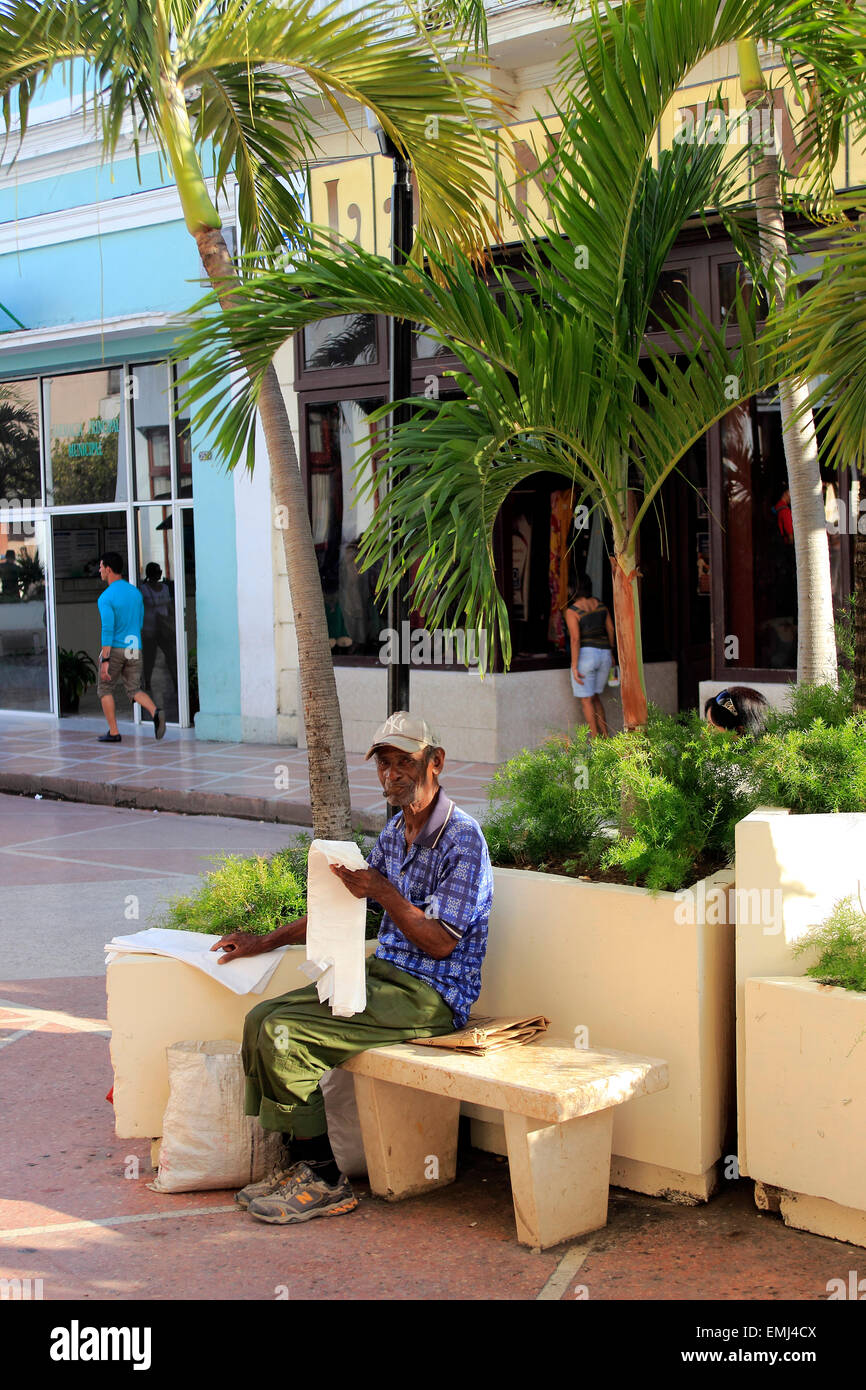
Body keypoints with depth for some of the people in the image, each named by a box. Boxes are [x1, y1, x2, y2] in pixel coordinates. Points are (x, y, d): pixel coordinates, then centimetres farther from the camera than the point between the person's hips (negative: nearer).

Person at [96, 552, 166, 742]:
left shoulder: (106, 598, -13)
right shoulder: (135, 592, 9)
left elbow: (107, 630, -20)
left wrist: (105, 661, -21)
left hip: (114, 649, -5)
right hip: (134, 649, 5)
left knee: (105, 689, 12)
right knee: (134, 690, 9)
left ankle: (114, 732, 10)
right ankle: (156, 713, -19)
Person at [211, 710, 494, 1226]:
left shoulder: (462, 839, -13)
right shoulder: (395, 831, 14)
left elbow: (440, 942, -17)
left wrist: (383, 891, -22)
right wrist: (267, 941, 16)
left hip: (431, 996, -9)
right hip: (382, 973, 9)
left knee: (285, 1033, -21)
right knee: (262, 1020, -4)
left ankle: (325, 1181, -10)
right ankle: (296, 1164, 1)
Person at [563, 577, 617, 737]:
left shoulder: (572, 611, -10)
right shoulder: (600, 605, 8)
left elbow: (575, 639, -17)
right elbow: (611, 630, 13)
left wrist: (574, 667, -16)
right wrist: (611, 654, 25)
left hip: (585, 655, -6)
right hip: (604, 655, 6)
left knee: (586, 700, 4)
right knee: (595, 697, 20)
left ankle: (596, 740, 3)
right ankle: (605, 735, 15)